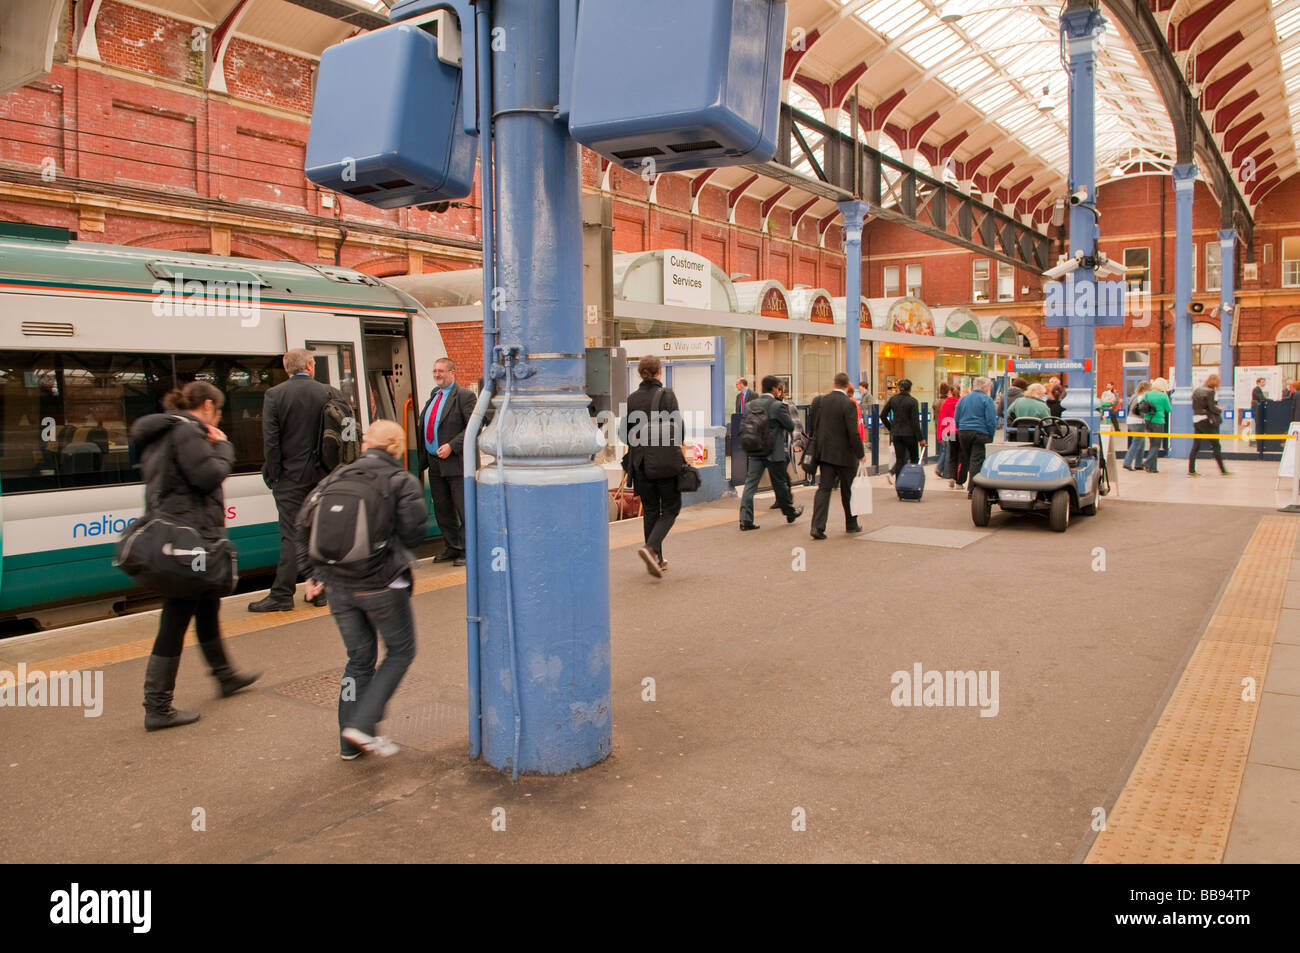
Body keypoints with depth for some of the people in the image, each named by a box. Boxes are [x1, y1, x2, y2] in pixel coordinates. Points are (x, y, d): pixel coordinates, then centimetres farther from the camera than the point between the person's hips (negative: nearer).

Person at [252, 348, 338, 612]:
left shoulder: (274, 395, -5)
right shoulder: (329, 393, 0)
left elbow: (270, 439, -8)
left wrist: (274, 474, 0)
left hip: (291, 475, -2)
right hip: (323, 475, 2)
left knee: (291, 535, -1)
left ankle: (281, 595, 1)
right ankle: (321, 590, 15)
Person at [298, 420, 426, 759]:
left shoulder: (336, 478, 9)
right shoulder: (402, 481, -4)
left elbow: (306, 522, 6)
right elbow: (413, 533, -11)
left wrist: (313, 572, 14)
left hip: (340, 586, 5)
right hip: (382, 585, -5)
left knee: (359, 658, 18)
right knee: (400, 652, 14)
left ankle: (350, 743, 20)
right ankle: (362, 724, 1)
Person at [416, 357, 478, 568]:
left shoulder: (464, 395, -8)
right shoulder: (433, 396, 15)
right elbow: (424, 428, 20)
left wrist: (451, 446, -22)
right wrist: (422, 460, 13)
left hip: (456, 463, -8)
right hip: (435, 463, 8)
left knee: (463, 509, -2)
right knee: (442, 509, 14)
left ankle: (466, 551, 6)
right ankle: (452, 548, 25)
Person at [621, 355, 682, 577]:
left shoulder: (631, 398, 3)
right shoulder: (667, 394, -9)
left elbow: (624, 432, 4)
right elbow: (677, 427, -12)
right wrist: (679, 448, 5)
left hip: (640, 461, 4)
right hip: (665, 460, -4)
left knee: (649, 510, 13)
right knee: (670, 509, 6)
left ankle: (657, 559, 17)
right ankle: (650, 548, -15)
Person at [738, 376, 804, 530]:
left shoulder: (751, 404, 4)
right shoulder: (777, 405, -13)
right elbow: (791, 427, -6)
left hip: (754, 452, 4)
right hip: (774, 452, -4)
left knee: (750, 483, 2)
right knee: (780, 483, 11)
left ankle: (746, 519, -4)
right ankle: (790, 512, 31)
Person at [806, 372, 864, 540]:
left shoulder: (819, 401, 0)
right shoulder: (848, 404, -15)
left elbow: (812, 427, 8)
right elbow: (853, 433, -17)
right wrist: (860, 454, -7)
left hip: (824, 452, 4)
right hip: (844, 454, -4)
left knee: (824, 488, 3)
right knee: (847, 491, 13)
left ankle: (817, 526, -9)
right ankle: (851, 524, 28)